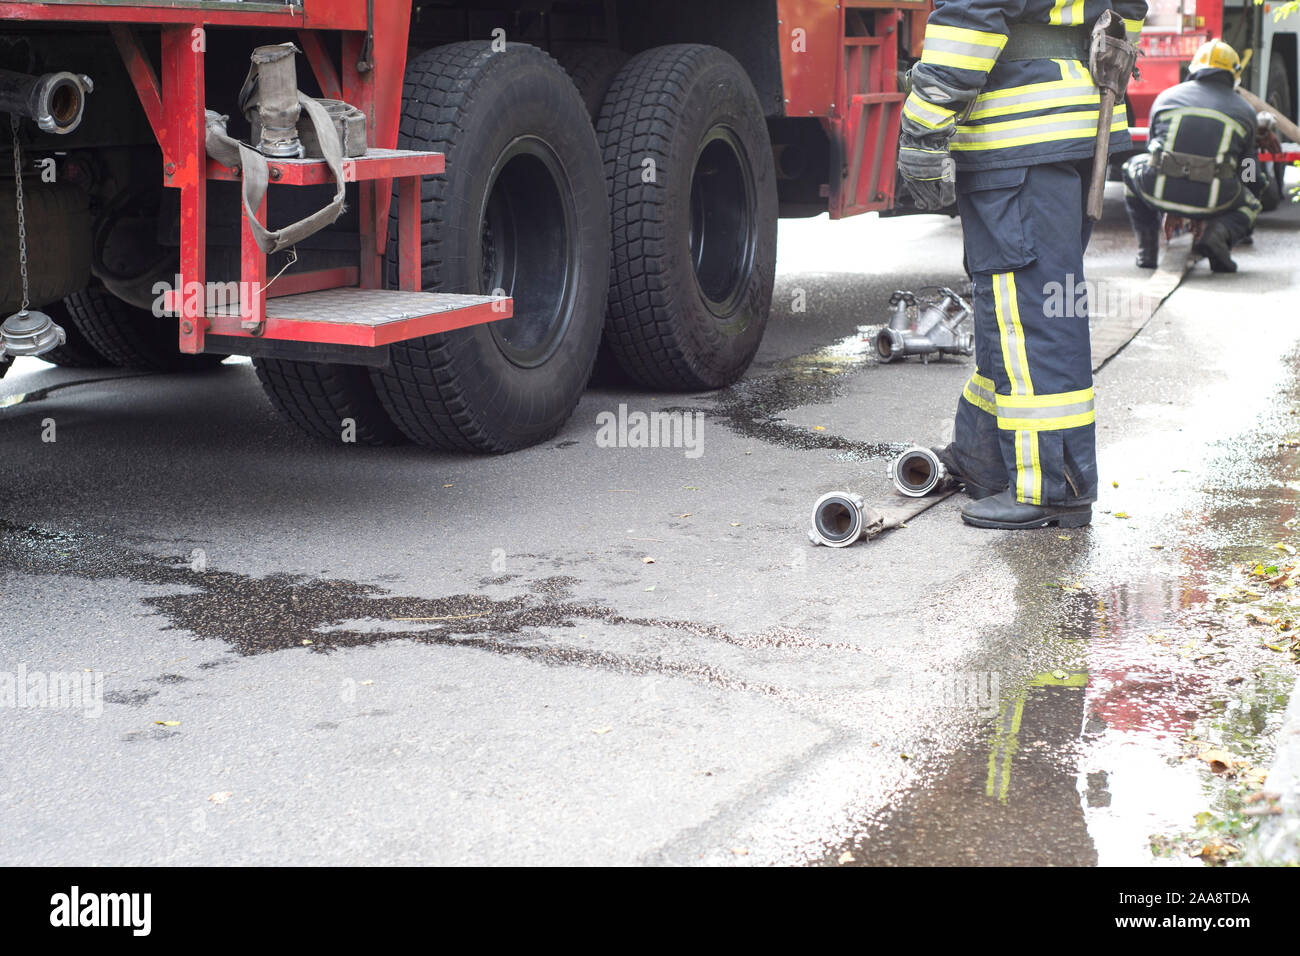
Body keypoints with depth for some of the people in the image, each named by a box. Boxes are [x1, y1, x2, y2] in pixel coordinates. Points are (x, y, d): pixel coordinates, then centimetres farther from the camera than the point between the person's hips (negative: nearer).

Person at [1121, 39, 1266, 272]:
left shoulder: (1166, 97, 17)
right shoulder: (1244, 110, 15)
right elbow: (1248, 164, 20)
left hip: (1160, 192, 1)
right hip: (1213, 199, 0)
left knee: (1133, 167, 34)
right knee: (1249, 204, 31)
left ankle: (1147, 250, 21)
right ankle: (1219, 233, -5)